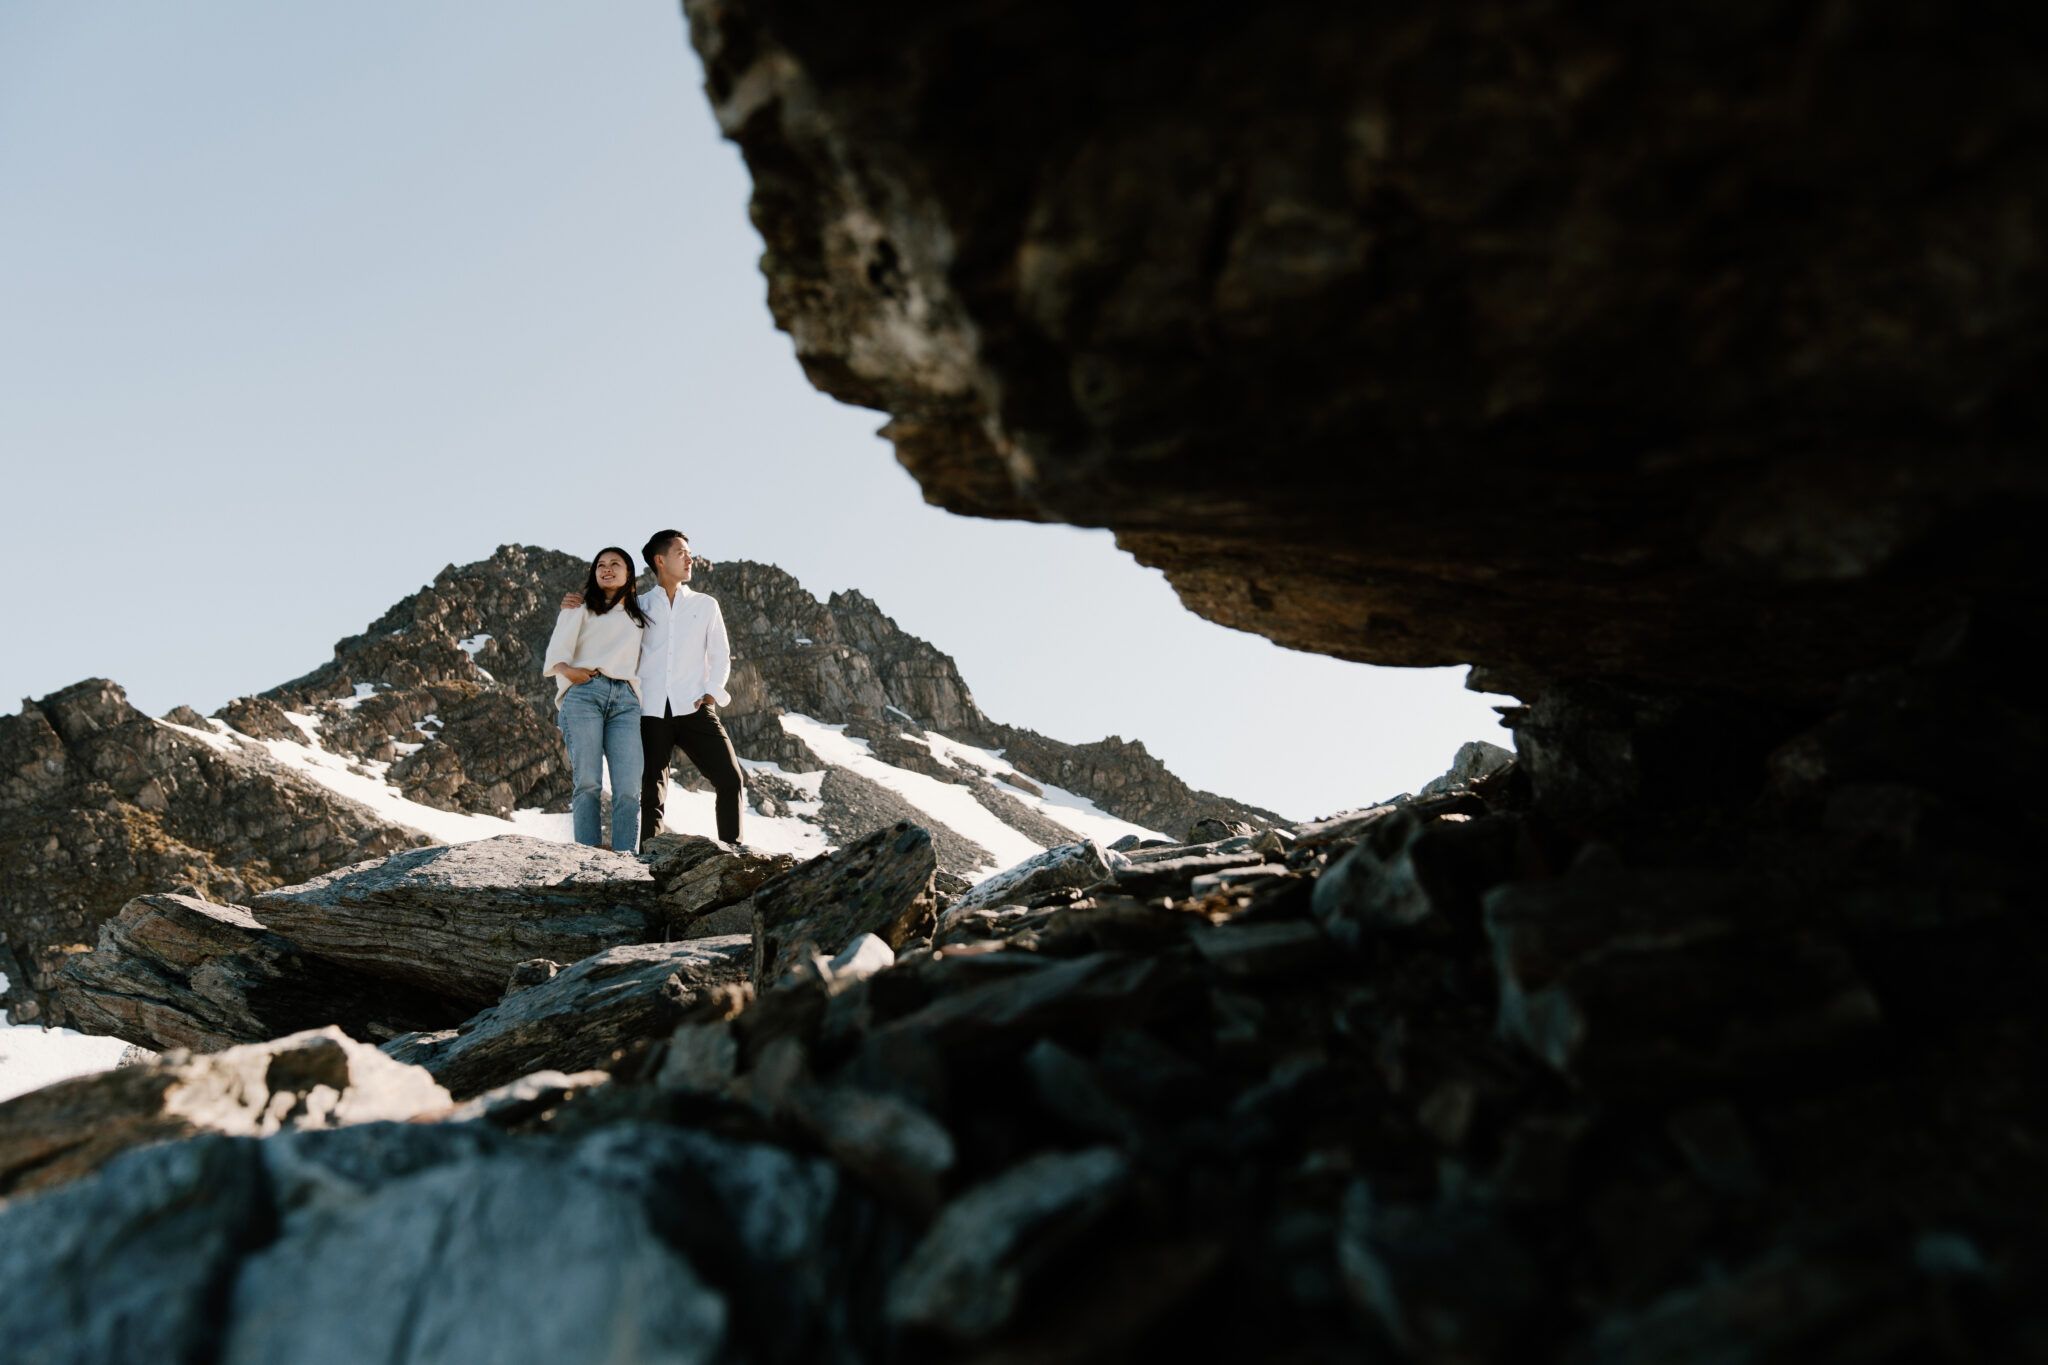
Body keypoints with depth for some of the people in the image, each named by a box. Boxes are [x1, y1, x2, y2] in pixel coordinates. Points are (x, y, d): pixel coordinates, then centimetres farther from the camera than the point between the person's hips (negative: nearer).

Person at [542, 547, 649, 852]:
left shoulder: (638, 616, 30)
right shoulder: (581, 608, 20)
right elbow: (556, 654, 8)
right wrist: (567, 669, -13)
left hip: (625, 700, 2)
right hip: (584, 694, -2)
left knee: (628, 787, -15)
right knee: (588, 781, -16)